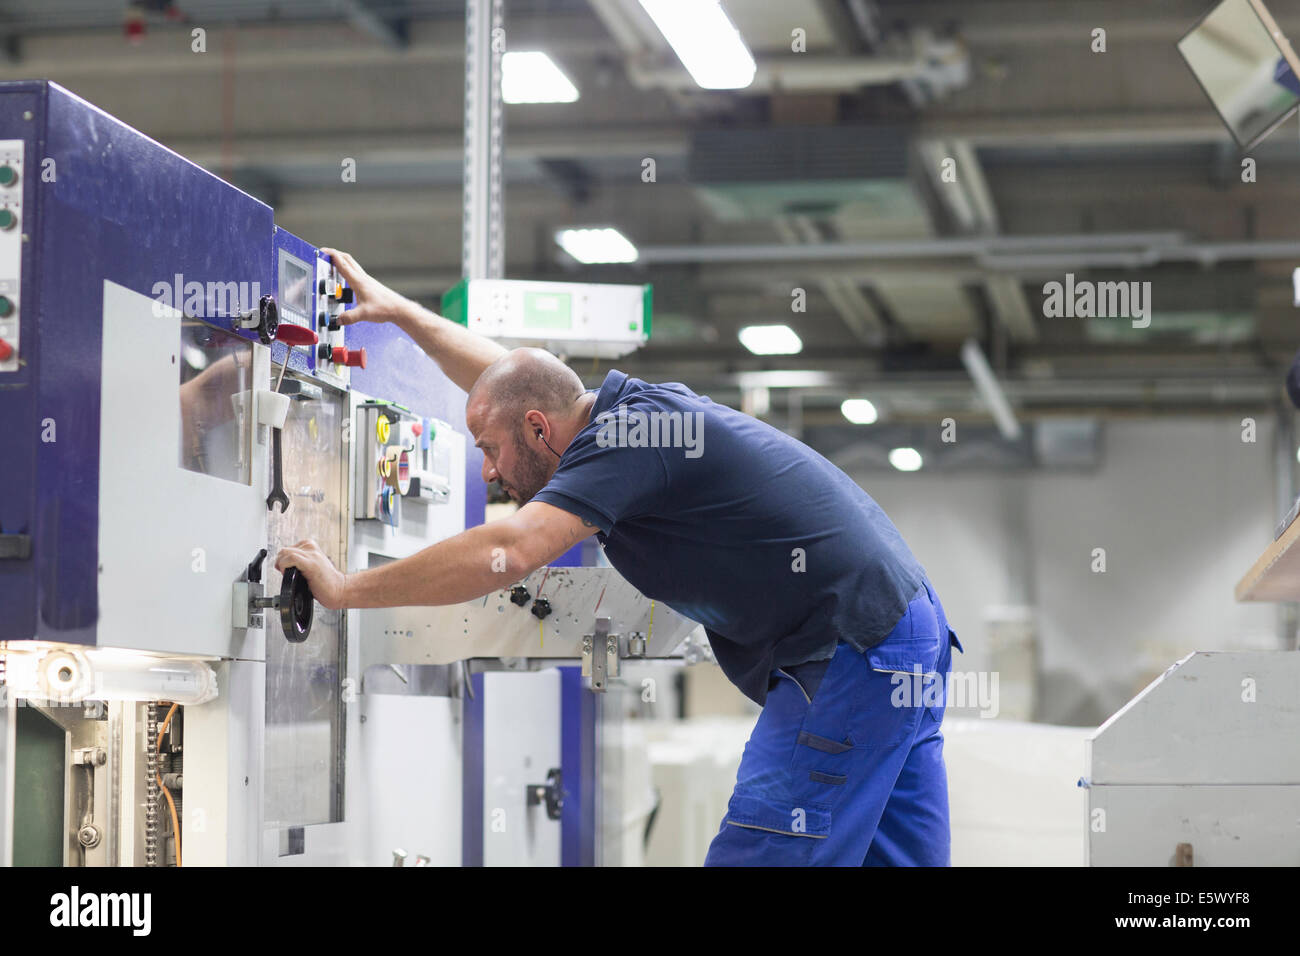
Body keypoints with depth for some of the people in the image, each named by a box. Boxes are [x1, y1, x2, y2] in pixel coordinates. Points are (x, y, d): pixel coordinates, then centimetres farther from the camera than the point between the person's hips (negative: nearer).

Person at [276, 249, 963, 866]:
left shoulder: (625, 436, -16)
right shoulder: (631, 405, 13)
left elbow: (508, 553, -27)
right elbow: (506, 378, 30)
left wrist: (346, 588, -18)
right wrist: (397, 309, 35)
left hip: (849, 657, -10)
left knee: (754, 855, -13)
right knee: (900, 856, 9)